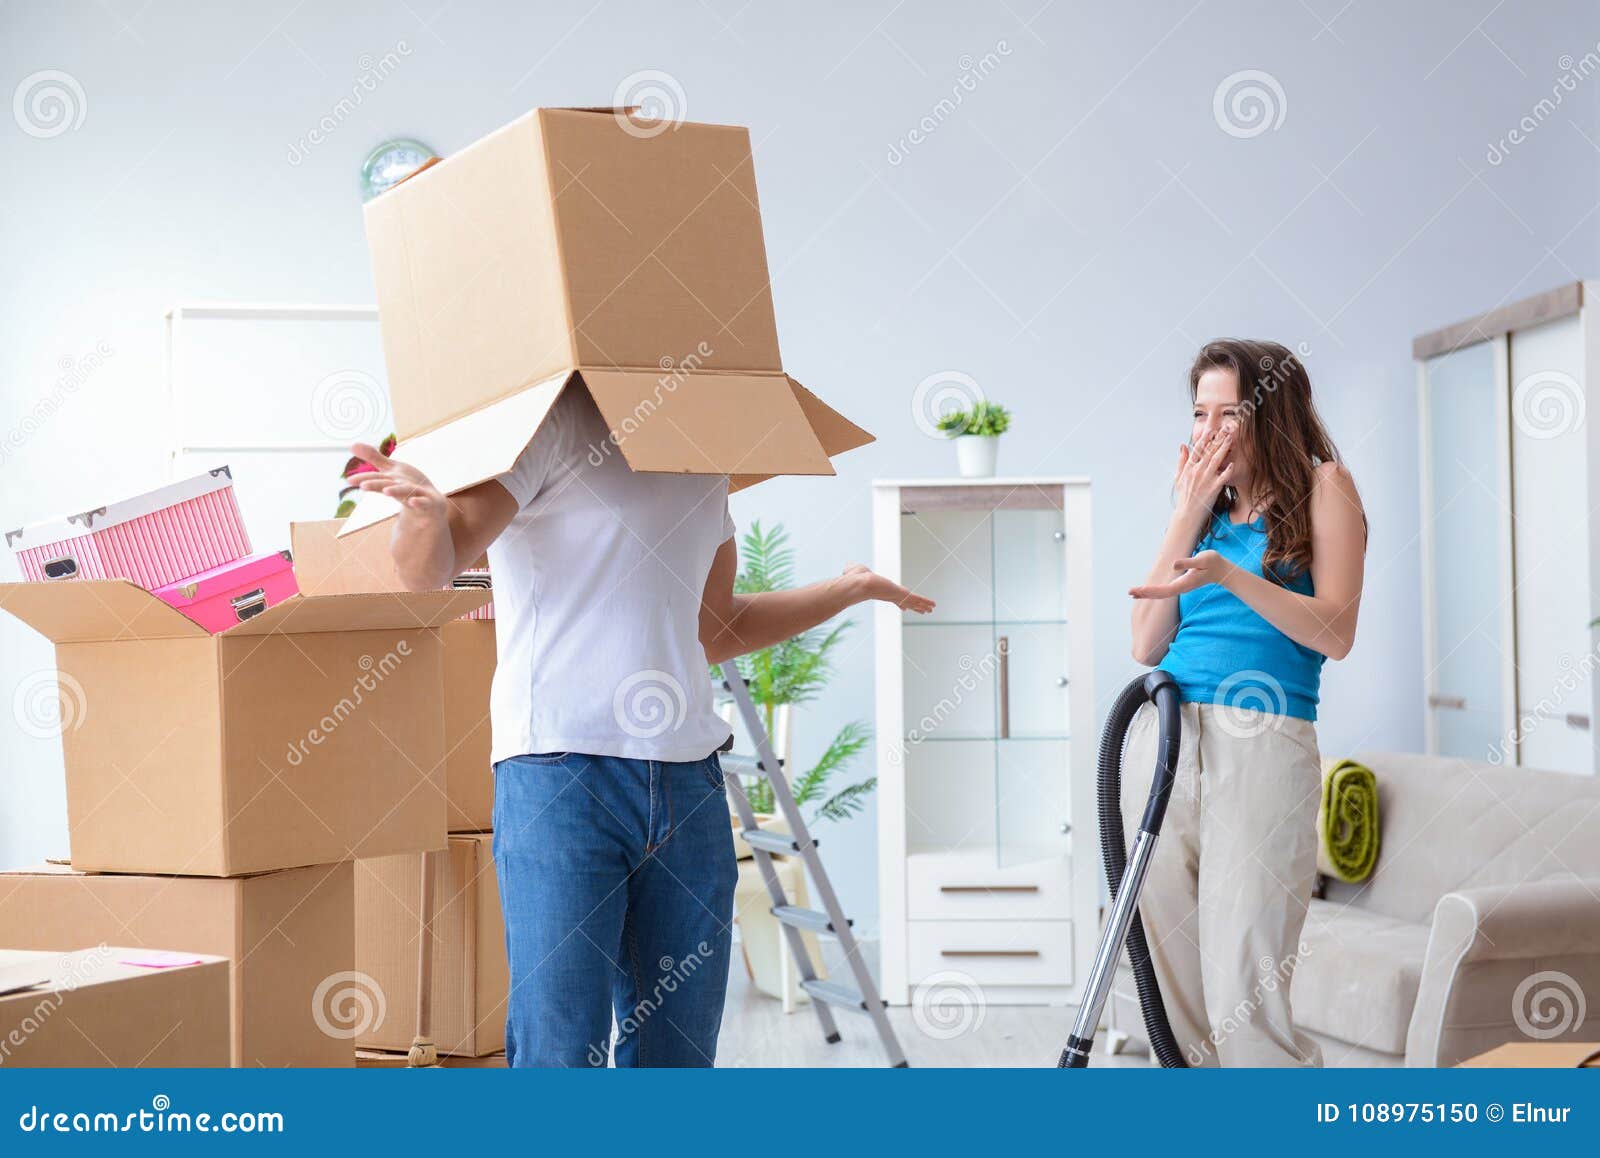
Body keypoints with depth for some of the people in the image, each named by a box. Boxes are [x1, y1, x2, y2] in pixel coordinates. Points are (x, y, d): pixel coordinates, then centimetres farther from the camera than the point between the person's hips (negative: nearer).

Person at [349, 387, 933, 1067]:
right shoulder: (556, 422, -2)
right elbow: (427, 570, -10)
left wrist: (848, 590, 32)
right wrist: (426, 512, -33)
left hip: (689, 782, 6)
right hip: (560, 777, -6)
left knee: (677, 1056, 7)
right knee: (560, 1052, -9)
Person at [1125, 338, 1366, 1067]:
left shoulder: (1320, 488, 5)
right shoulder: (1208, 507, 20)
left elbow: (1335, 634, -6)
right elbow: (1147, 644, 10)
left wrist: (1227, 574, -18)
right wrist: (1188, 516, 8)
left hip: (1261, 747, -6)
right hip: (1162, 740, 6)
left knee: (1242, 1000, -11)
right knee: (1177, 987, 4)